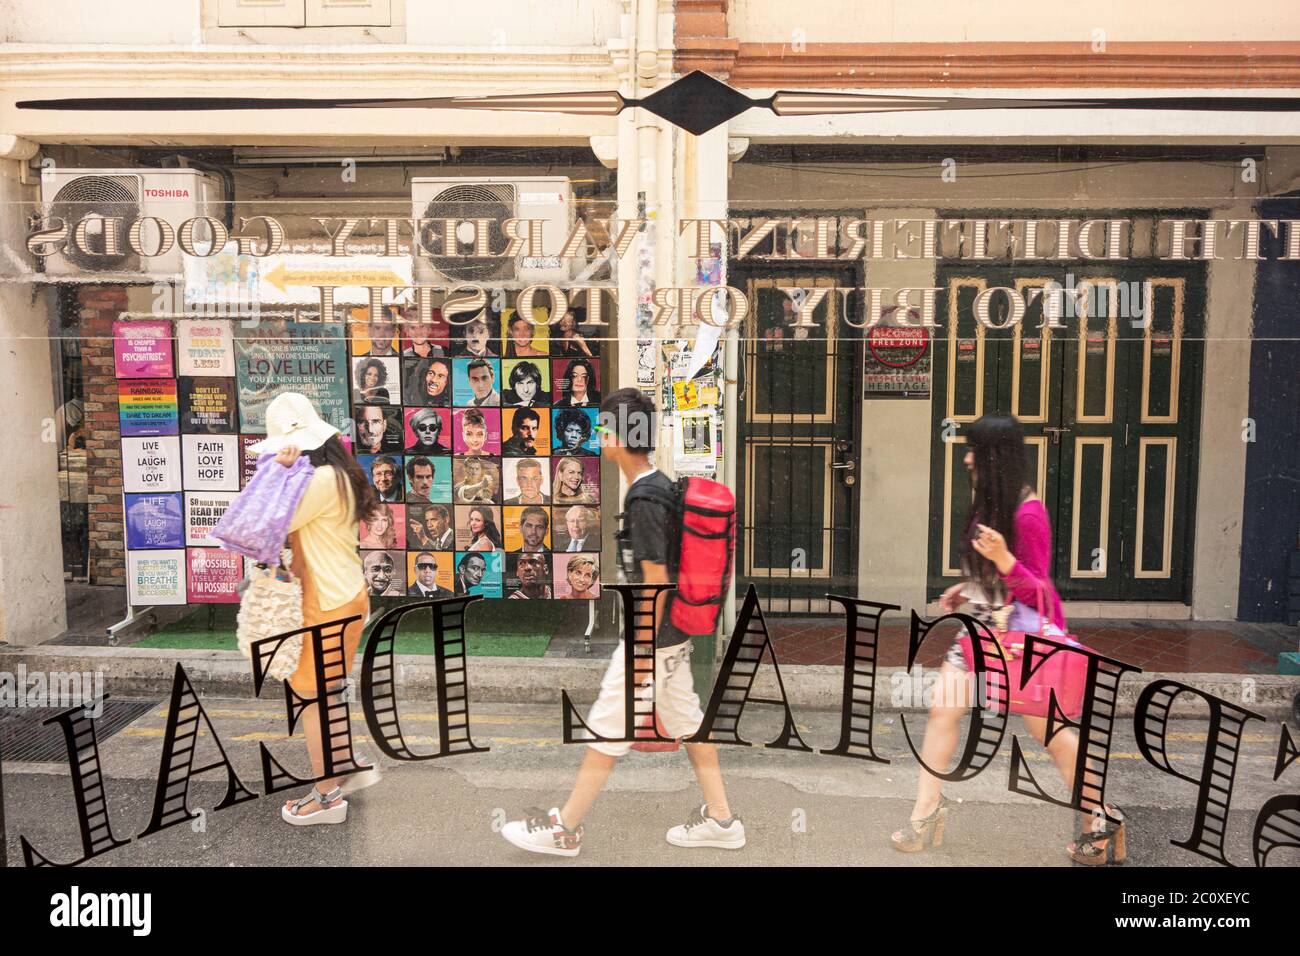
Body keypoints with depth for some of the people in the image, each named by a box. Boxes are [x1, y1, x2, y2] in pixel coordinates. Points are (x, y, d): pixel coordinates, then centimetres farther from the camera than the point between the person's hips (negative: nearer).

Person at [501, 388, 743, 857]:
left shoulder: (644, 501, -23)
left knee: (607, 729, 3)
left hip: (655, 638, -10)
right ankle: (720, 819, 28)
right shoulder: (662, 484, 7)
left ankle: (564, 828, 17)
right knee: (687, 721, 17)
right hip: (675, 633, 10)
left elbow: (656, 581, -23)